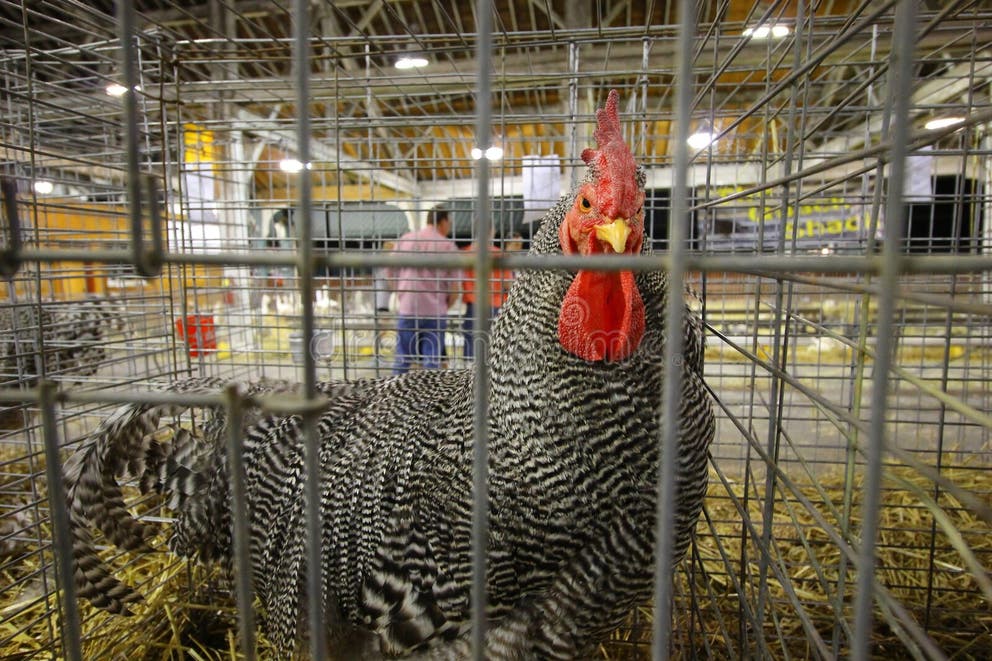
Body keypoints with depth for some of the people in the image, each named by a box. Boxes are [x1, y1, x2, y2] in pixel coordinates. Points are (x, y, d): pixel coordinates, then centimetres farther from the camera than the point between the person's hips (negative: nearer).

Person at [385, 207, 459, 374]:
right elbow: (453, 285, -5)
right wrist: (446, 306, 11)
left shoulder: (404, 240, 5)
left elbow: (390, 272, 9)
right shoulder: (447, 245, -4)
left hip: (406, 309, 3)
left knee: (402, 359, 10)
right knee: (432, 360, 3)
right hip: (435, 311, -3)